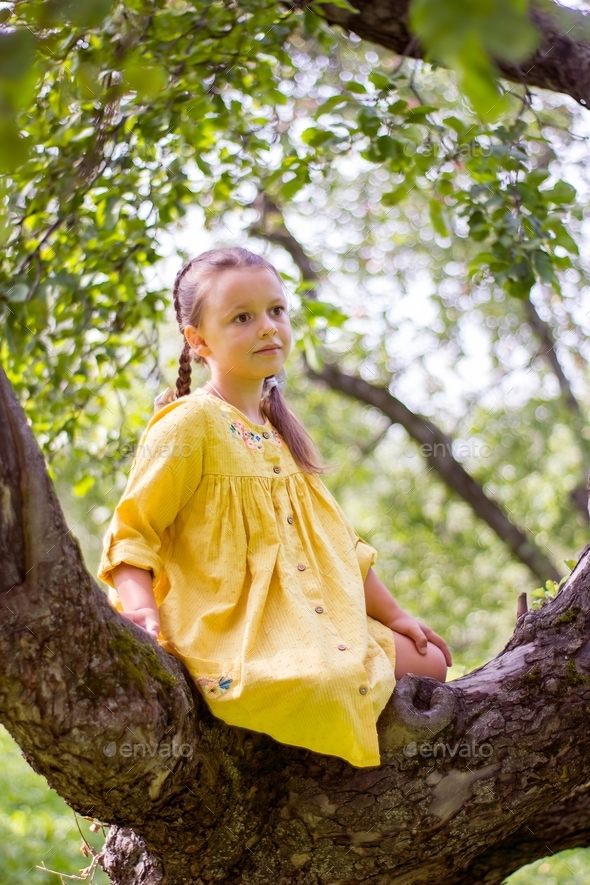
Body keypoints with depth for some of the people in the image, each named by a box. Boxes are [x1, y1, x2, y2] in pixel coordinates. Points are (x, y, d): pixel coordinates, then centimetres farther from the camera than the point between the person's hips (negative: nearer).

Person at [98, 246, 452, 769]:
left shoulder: (278, 431, 17)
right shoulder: (190, 422, -8)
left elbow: (335, 542, 22)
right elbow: (132, 531, -10)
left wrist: (392, 615, 20)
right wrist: (142, 608, -27)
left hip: (309, 629, 8)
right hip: (233, 642, -8)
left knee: (429, 663, 5)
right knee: (333, 682, -33)